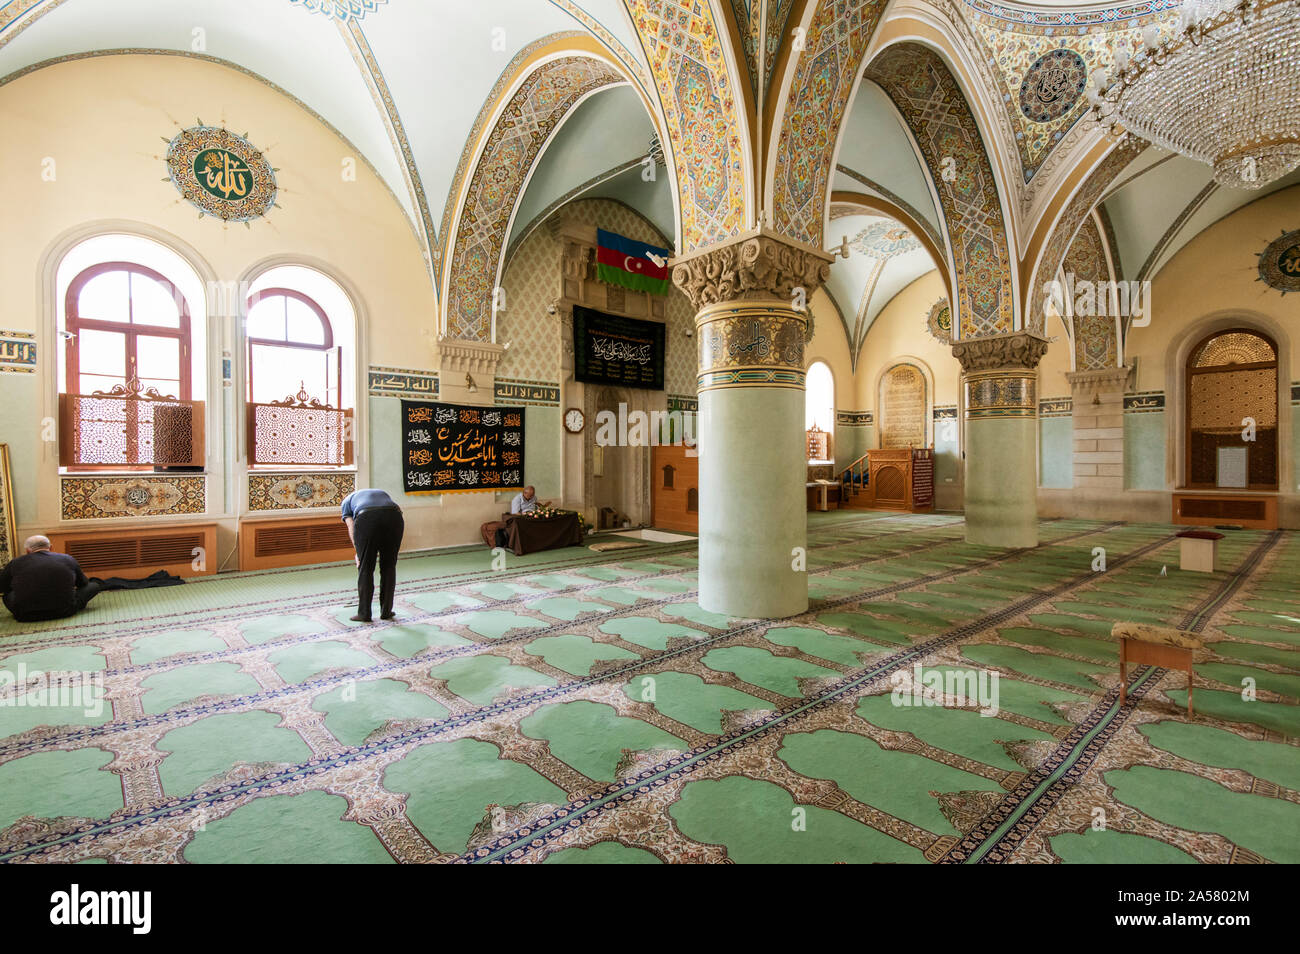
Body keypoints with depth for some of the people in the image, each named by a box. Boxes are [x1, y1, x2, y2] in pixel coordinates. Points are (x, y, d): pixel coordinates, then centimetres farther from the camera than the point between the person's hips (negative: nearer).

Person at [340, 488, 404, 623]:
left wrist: (358, 553, 13)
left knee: (365, 568, 11)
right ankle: (386, 612, 22)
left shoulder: (347, 500, 33)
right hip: (394, 517, 3)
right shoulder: (382, 493, 41)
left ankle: (364, 613, 18)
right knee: (389, 567, 15)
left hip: (366, 520, -2)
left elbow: (351, 527, 15)